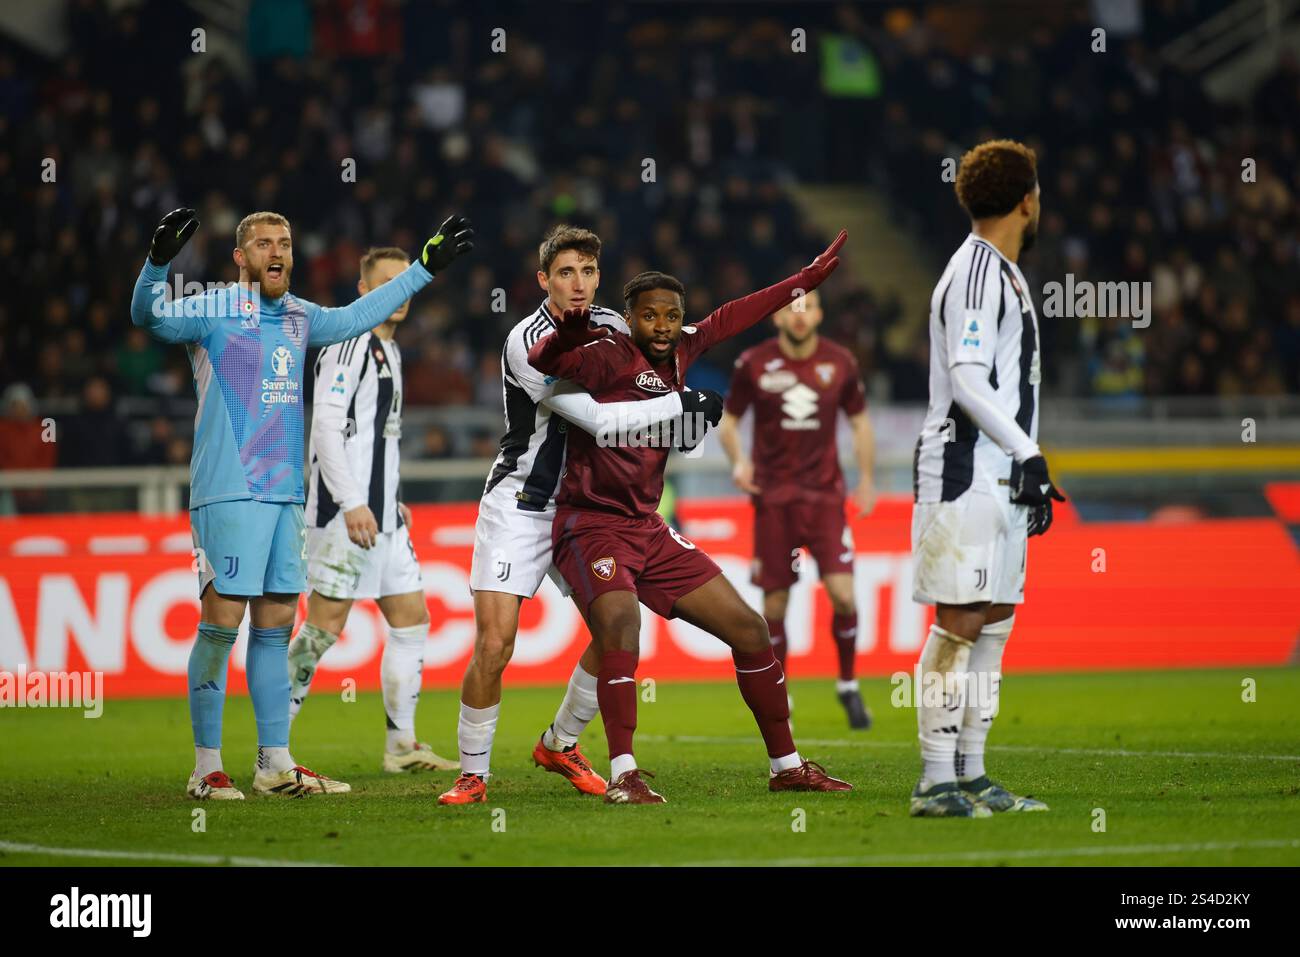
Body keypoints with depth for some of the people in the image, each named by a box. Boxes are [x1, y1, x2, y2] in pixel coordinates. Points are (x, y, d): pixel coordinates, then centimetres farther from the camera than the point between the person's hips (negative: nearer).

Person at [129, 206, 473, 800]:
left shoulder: (298, 317, 16)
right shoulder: (214, 310, -4)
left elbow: (355, 317, 33)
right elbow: (148, 316, -19)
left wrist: (427, 266, 37)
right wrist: (159, 261, -38)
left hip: (285, 494, 7)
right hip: (227, 493, -7)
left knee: (275, 625, 8)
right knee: (222, 620, -9)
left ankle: (275, 765, 12)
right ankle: (206, 768, -4)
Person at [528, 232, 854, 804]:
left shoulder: (681, 351, 8)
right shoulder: (609, 355, -13)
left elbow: (733, 317, 23)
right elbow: (543, 360, -30)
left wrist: (811, 278, 31)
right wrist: (568, 335, -52)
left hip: (649, 531, 8)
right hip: (591, 526, -8)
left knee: (748, 628, 6)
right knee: (620, 623, -33)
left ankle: (785, 766, 20)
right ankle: (622, 776, -30)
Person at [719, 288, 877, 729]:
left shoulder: (840, 363, 3)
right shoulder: (754, 364, -2)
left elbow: (859, 420, 15)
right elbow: (728, 419, 9)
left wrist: (866, 478, 8)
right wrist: (738, 460, -9)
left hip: (825, 493, 0)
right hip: (772, 495, 0)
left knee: (842, 593, -13)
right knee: (774, 605, 0)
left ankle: (848, 684, 9)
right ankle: (777, 696, 17)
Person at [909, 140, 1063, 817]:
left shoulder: (1001, 273, 20)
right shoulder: (977, 273, -12)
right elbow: (967, 382, -19)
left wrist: (1028, 467, 21)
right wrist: (1028, 454, -17)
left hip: (999, 475, 10)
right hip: (965, 473, -10)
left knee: (993, 622, 10)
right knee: (960, 623, -10)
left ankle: (970, 775, 13)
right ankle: (937, 783, -10)